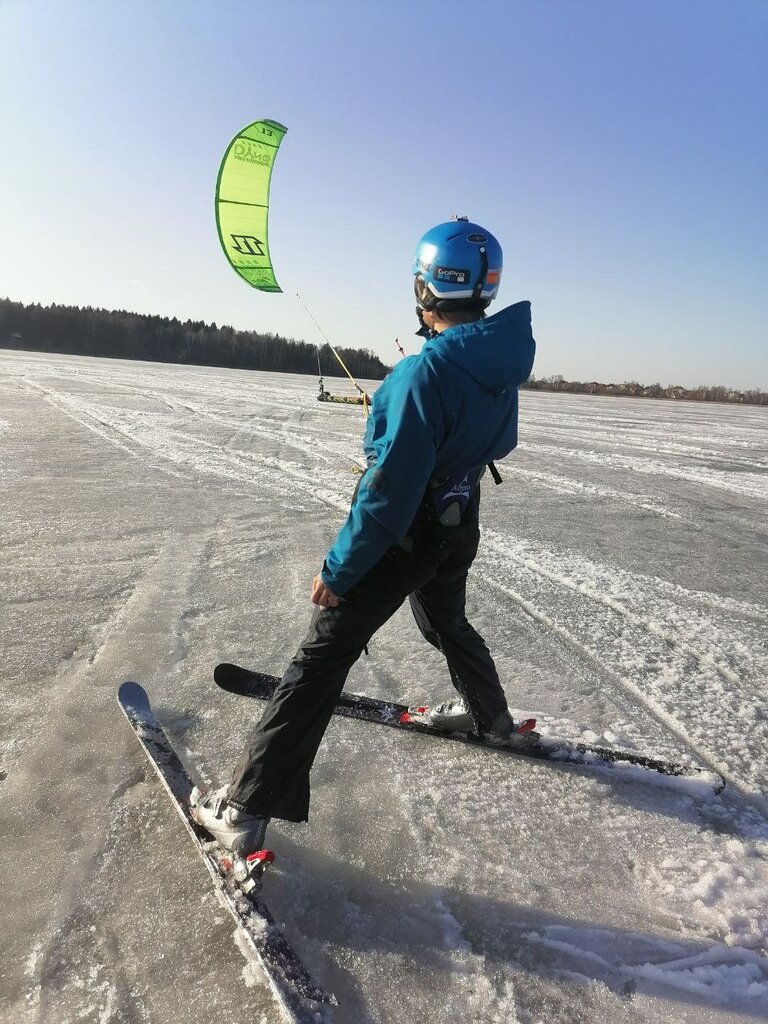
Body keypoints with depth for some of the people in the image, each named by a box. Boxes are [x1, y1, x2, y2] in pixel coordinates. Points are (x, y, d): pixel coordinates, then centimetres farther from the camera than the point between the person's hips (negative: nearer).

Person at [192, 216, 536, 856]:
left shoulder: (426, 372, -28)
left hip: (401, 537, -7)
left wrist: (338, 570, -21)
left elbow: (391, 487, -29)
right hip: (461, 528, 8)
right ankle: (489, 714, 56)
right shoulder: (504, 359, -4)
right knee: (447, 623, 32)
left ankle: (247, 809, 4)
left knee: (322, 658, -2)